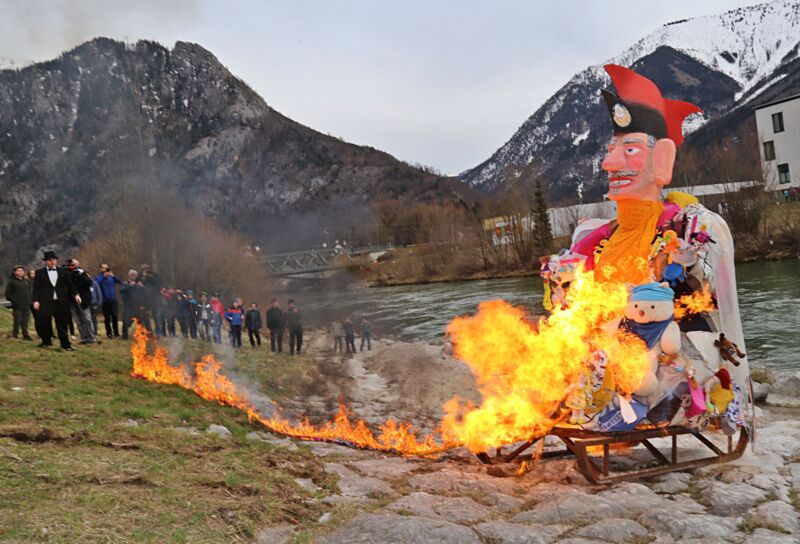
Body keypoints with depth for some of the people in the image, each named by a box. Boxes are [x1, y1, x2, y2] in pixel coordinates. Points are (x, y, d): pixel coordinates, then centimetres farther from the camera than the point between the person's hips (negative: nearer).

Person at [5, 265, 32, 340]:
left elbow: (29, 291, 23)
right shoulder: (12, 281, -3)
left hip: (26, 306, 5)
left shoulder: (26, 281, 15)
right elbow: (7, 293, -5)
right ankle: (15, 335, 5)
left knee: (25, 322, 8)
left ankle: (26, 335, 12)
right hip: (17, 306, -5)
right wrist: (13, 301, -11)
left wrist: (29, 301, 12)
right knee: (17, 321, -4)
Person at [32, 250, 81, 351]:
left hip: (61, 302, 1)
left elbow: (70, 285, 10)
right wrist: (36, 300, -9)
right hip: (45, 302, -1)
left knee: (62, 324, 5)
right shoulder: (39, 273, 6)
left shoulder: (63, 272, 12)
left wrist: (75, 294, -5)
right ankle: (46, 340, 18)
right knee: (43, 322, -5)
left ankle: (65, 344, 13)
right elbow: (36, 288, 2)